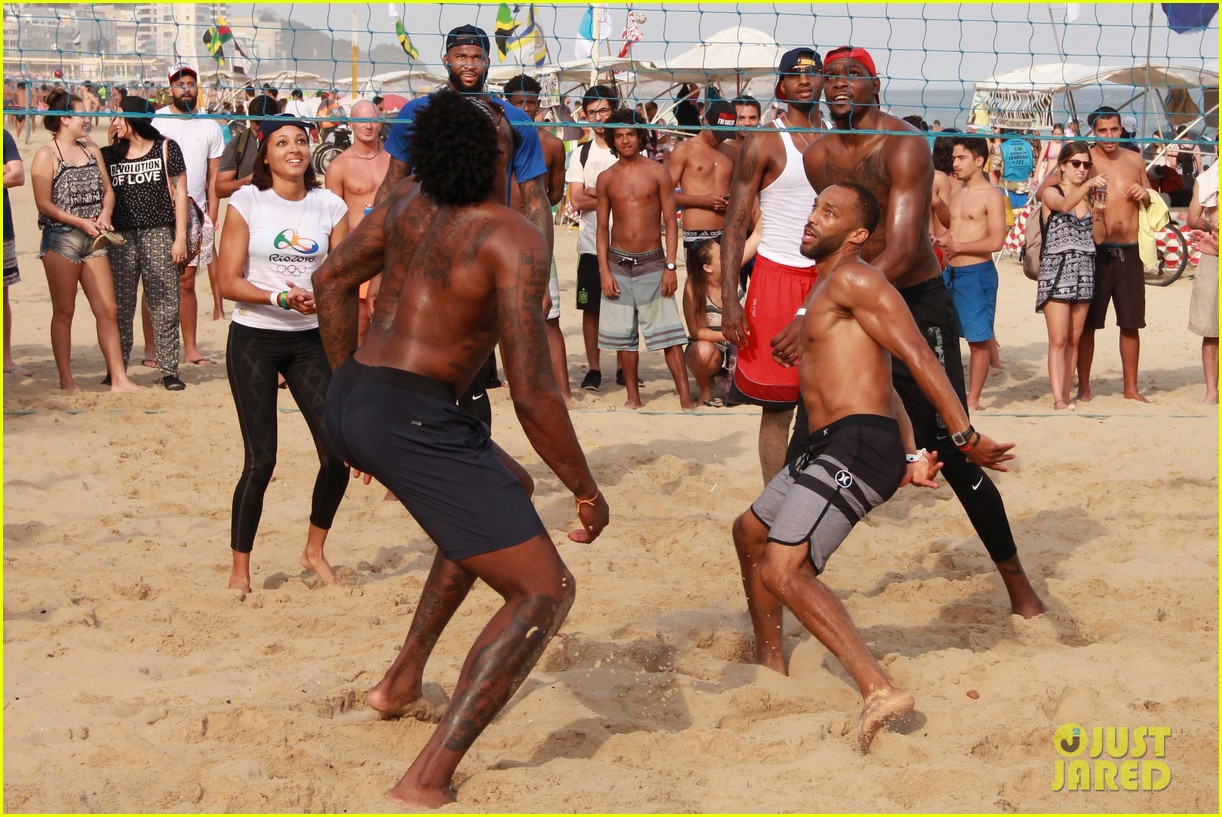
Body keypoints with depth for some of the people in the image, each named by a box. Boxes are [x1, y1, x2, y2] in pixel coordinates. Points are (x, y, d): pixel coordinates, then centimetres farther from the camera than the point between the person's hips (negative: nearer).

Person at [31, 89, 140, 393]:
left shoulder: (92, 151, 13)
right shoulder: (47, 155, -5)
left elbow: (107, 190, 15)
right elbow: (44, 203, -11)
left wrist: (104, 215, -6)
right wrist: (82, 222, -16)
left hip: (93, 241, 5)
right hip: (60, 239, -5)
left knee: (107, 309, 2)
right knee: (64, 311, 2)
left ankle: (118, 377, 5)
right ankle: (66, 380, 8)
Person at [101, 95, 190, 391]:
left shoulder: (166, 149, 3)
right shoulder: (109, 155, 11)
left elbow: (179, 194, 2)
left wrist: (180, 237, -4)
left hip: (159, 234, -3)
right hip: (121, 238, 3)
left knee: (164, 306, -3)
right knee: (120, 307, 3)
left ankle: (169, 370, 2)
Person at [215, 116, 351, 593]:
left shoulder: (330, 206, 5)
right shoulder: (246, 203, -4)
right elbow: (229, 283, -8)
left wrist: (321, 300, -16)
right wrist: (281, 298, -22)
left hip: (310, 340, 3)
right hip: (254, 339, -3)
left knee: (338, 452, -5)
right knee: (261, 461, -7)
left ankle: (315, 550, 19)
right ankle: (239, 568, 10)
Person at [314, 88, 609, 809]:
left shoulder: (409, 204, 9)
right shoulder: (514, 238, -15)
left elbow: (332, 279, 21)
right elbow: (533, 394, -19)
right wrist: (587, 490, -6)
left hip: (348, 401, 9)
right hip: (410, 420, -9)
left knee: (506, 492, 33)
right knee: (544, 591, -4)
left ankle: (403, 681, 37)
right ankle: (430, 780, -14)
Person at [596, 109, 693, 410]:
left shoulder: (657, 172, 0)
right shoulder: (606, 178, 6)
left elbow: (670, 221, -1)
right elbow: (602, 226, 8)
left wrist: (670, 267, -8)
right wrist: (604, 270, -1)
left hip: (652, 262, -3)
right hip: (618, 263, 3)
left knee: (668, 334, -7)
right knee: (623, 335, 6)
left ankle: (686, 399, -8)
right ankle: (633, 398, 16)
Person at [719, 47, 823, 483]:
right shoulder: (764, 143, -5)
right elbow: (735, 224, -7)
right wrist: (729, 299, -15)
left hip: (830, 278, 5)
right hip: (778, 277, -5)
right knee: (777, 405, -2)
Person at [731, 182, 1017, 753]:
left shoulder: (853, 280, -7)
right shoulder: (828, 290, 25)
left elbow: (918, 357, -15)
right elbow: (877, 382, 24)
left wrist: (966, 437, -22)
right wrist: (910, 455, 13)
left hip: (858, 445, -11)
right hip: (831, 448, 11)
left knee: (783, 570, -23)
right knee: (750, 532, 26)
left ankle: (879, 689, -31)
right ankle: (770, 664, 39)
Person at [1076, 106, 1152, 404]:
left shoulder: (1134, 160, 11)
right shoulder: (1085, 161, -2)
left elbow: (1152, 203, 22)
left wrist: (1145, 196, -1)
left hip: (1129, 251, 4)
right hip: (1097, 251, -3)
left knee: (1131, 324, 8)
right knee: (1087, 323, 1)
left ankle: (1131, 388, 19)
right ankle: (1084, 388, 11)